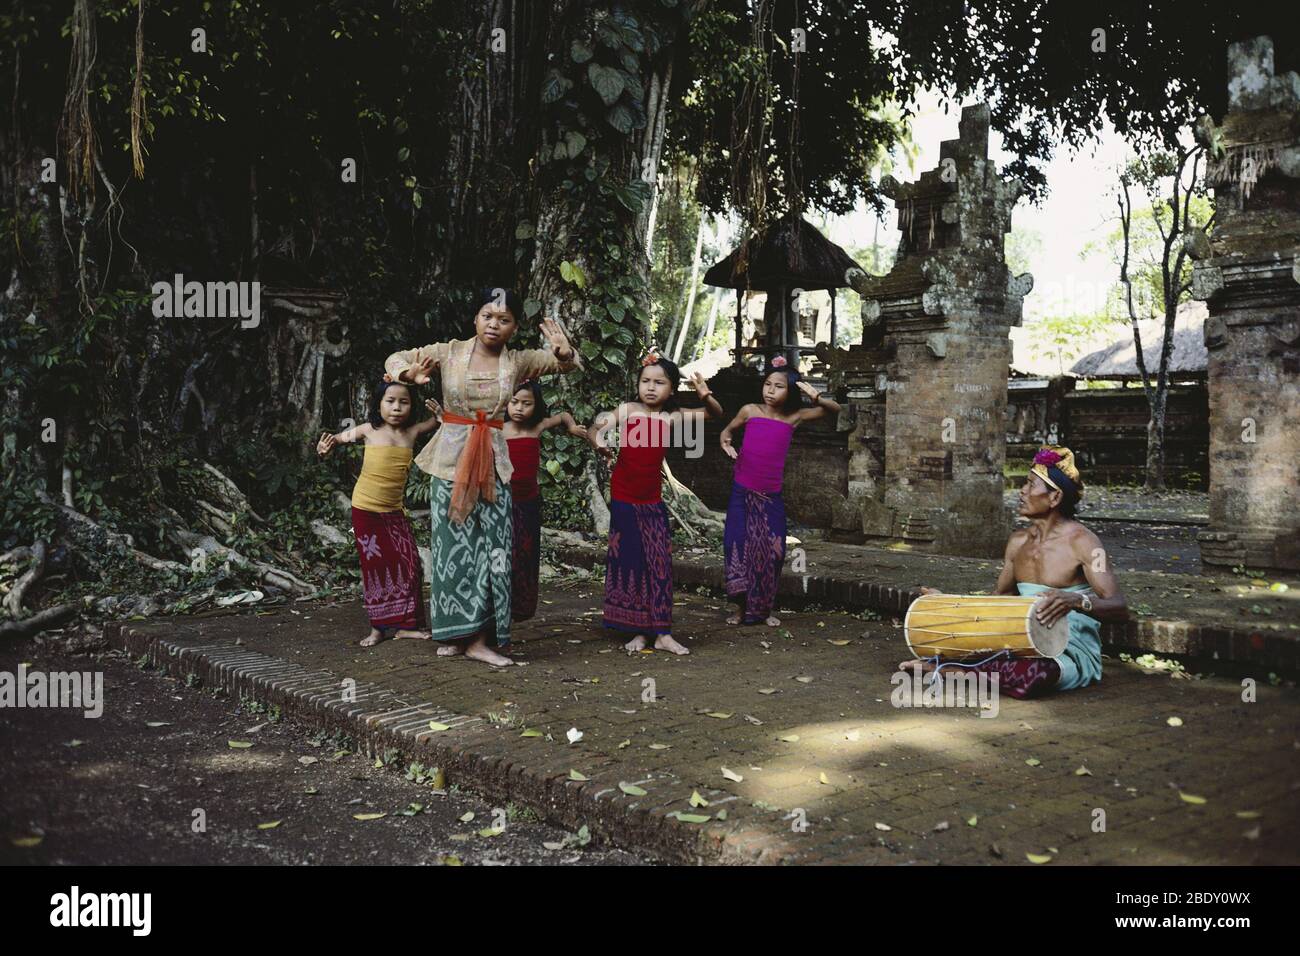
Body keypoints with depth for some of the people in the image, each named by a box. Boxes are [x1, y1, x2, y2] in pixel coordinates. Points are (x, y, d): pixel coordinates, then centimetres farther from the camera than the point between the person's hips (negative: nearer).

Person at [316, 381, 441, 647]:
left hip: (394, 511, 3)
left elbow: (438, 423, 8)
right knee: (374, 566, 4)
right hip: (365, 510, -2)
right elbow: (342, 437, 5)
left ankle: (405, 624, 8)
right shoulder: (370, 431, -6)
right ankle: (378, 627, 14)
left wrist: (440, 412, -15)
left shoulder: (412, 432, -1)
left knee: (408, 563, -2)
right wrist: (327, 444, -17)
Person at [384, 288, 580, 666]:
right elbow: (395, 359, 5)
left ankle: (479, 638, 4)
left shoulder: (517, 362, 2)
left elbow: (568, 364, 1)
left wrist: (563, 351, -23)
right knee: (454, 545, 2)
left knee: (492, 547, -1)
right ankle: (457, 632, 11)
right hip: (451, 459, -1)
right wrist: (412, 374, -18)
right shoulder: (449, 352, 0)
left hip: (493, 463, 2)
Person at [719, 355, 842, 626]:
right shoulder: (750, 411, -1)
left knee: (771, 552, 3)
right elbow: (728, 429, 16)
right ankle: (742, 608, 15)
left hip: (771, 495, 1)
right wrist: (726, 441, -7)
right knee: (738, 546, 1)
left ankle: (763, 609, 19)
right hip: (743, 491, -1)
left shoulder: (794, 417, 1)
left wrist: (817, 398, -14)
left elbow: (835, 410, 6)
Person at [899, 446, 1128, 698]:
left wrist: (1076, 600, -41)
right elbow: (1000, 596, 20)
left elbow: (1120, 608, -21)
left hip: (1073, 654, -6)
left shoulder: (1080, 541, -14)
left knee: (1029, 675, -39)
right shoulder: (1018, 541, 7)